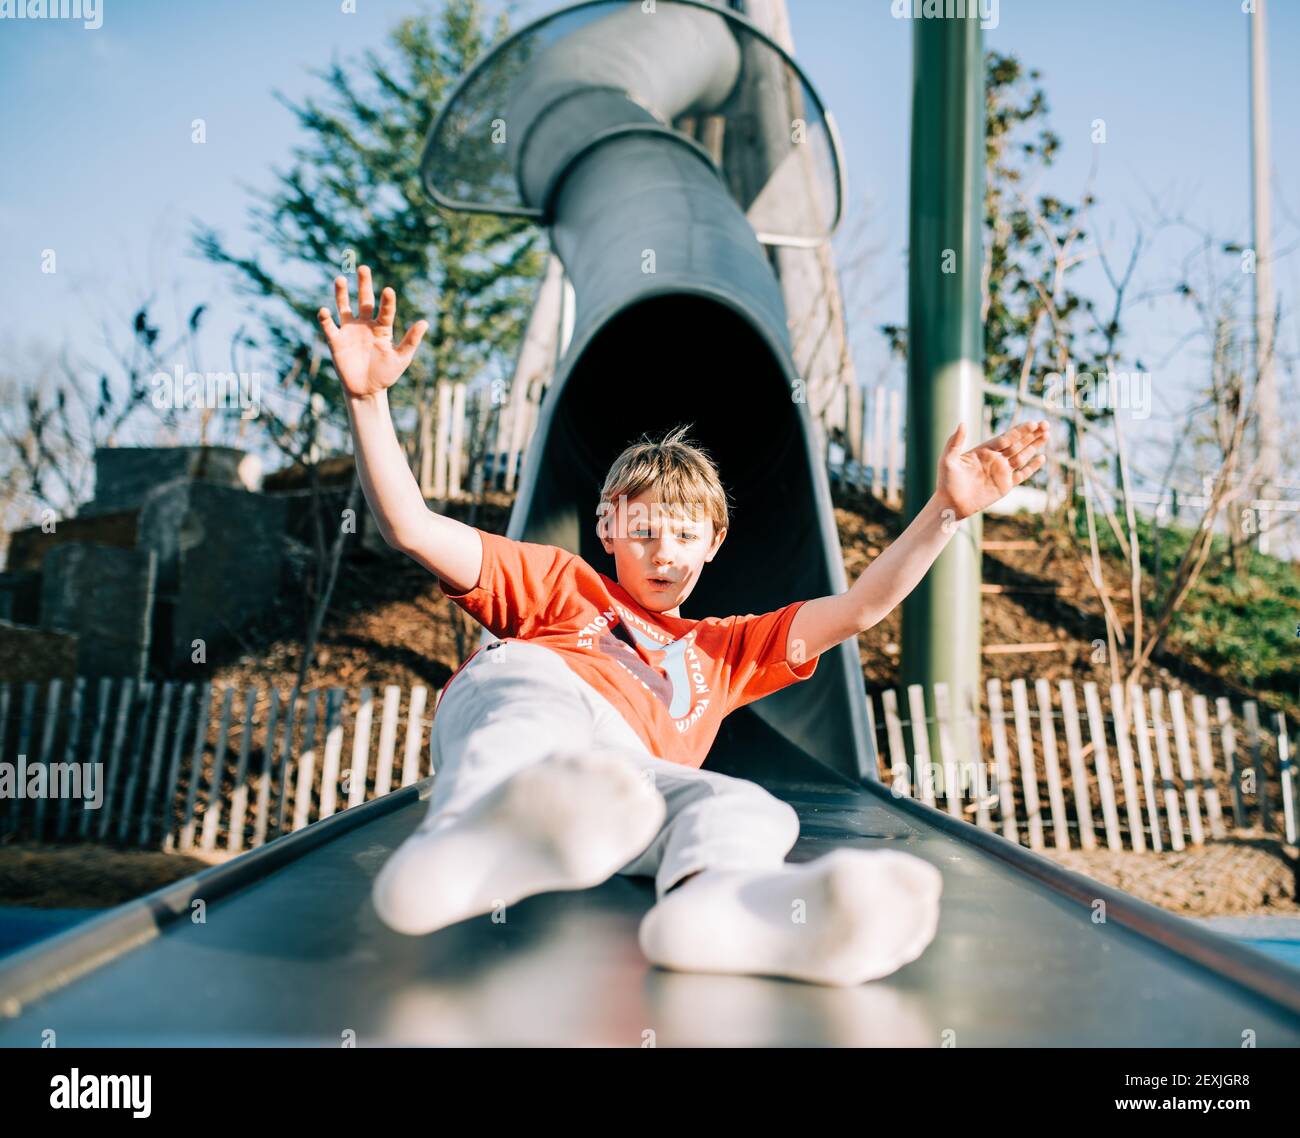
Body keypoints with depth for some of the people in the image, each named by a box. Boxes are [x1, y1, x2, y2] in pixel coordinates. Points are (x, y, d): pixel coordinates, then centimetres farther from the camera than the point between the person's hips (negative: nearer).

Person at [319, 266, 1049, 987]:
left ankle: (717, 903, -68)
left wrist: (947, 512, 25)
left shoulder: (723, 650, 41)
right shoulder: (561, 583, 33)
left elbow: (859, 609, 35)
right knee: (536, 683, -38)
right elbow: (412, 528, 23)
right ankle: (473, 842, -72)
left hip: (631, 779, 2)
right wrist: (368, 398, 11)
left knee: (749, 810, -30)